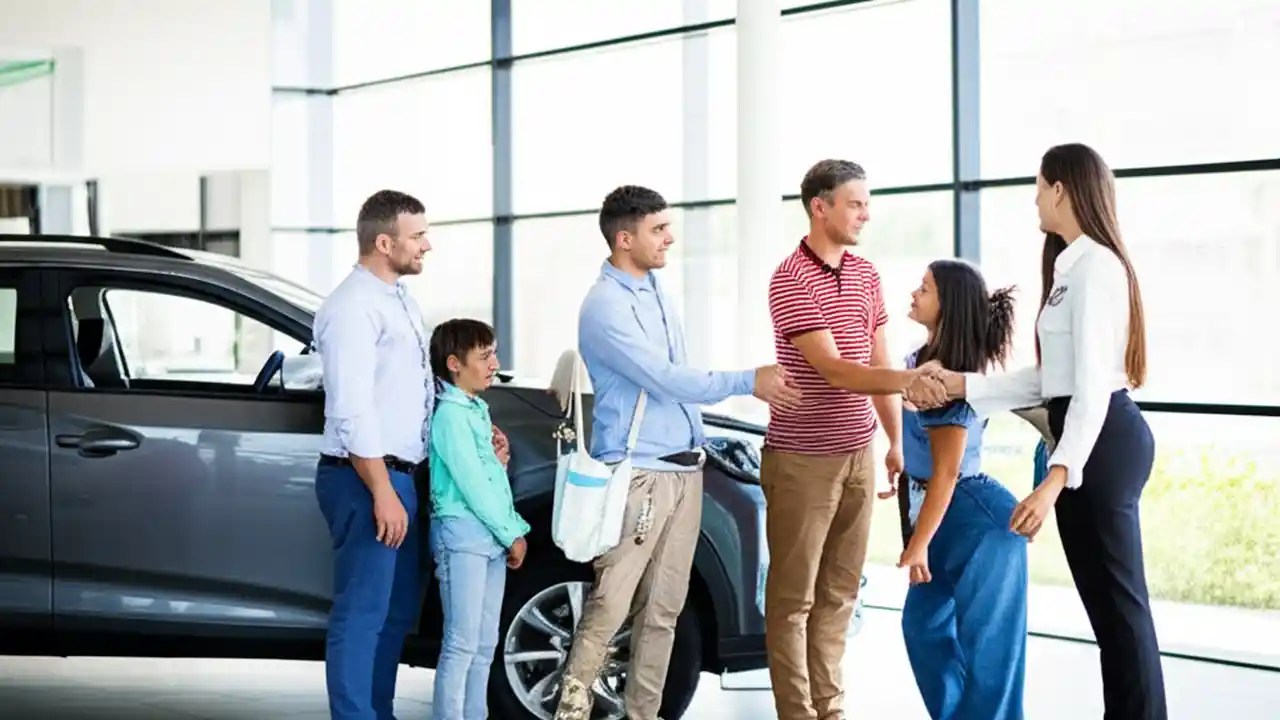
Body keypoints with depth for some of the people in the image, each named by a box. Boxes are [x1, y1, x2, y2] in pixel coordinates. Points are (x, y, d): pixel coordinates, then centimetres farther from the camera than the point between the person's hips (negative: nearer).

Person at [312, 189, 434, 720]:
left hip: (398, 476, 10)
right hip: (365, 478, -10)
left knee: (397, 611, 16)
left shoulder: (397, 299, 15)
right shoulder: (353, 307, -15)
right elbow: (353, 411, -20)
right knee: (362, 613, -7)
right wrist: (382, 493, -22)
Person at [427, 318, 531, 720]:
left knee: (485, 645, 10)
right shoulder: (450, 415, -12)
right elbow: (472, 485, -15)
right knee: (462, 643, -10)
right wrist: (513, 534, -11)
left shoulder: (478, 410, 16)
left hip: (492, 536, 9)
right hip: (463, 534, -9)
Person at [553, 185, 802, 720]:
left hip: (684, 467, 8)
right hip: (639, 474, -8)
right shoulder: (605, 308, -16)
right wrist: (749, 382, -14)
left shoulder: (654, 287, 12)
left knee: (663, 607, 8)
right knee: (611, 604, -10)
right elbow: (666, 380, -19)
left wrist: (698, 442, 20)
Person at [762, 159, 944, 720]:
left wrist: (896, 442, 12)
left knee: (839, 592, 11)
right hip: (802, 462, -7)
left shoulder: (866, 274, 9)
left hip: (857, 455, 7)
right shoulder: (791, 281, -15)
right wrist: (909, 378, -37)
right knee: (793, 597, 0)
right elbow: (835, 370, -23)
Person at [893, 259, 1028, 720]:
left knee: (984, 638, -2)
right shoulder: (923, 361, 5)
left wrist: (919, 544, -17)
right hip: (950, 516, 10)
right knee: (924, 625, 15)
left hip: (978, 520, -10)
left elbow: (945, 474, -20)